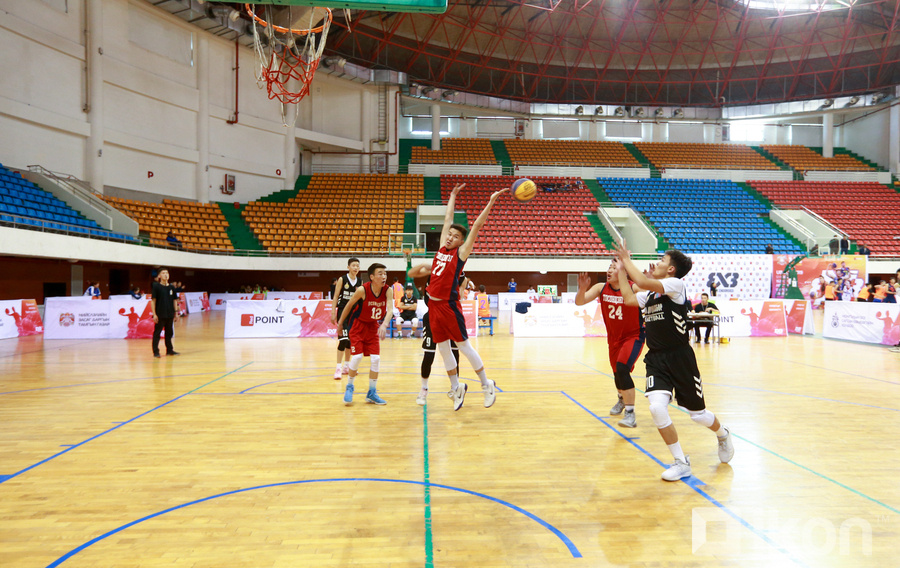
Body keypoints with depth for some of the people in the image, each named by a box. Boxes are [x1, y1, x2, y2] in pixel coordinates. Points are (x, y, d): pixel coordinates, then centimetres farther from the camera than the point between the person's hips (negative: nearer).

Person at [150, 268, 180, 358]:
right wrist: (154, 314, -11)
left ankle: (169, 350, 23)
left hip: (170, 315, 5)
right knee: (157, 333, 0)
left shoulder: (171, 287, 7)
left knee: (169, 333, 13)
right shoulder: (156, 286, -6)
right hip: (160, 315, -5)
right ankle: (156, 352, 5)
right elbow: (153, 301, -7)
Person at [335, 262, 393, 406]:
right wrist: (340, 322, 1)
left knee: (376, 359, -4)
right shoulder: (362, 290, -24)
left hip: (373, 326, 3)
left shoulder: (388, 290, -18)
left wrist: (384, 325, -47)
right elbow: (349, 305, -9)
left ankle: (371, 393, 10)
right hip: (358, 324, -3)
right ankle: (349, 388, 11)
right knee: (357, 357, -13)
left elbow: (389, 309, -29)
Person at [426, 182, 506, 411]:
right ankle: (456, 387, 25)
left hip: (449, 305, -6)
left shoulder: (461, 252, -4)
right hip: (433, 304, 6)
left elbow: (477, 226, -8)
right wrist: (453, 196, 28)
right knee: (442, 348, 10)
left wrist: (491, 202, -11)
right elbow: (447, 219, 21)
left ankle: (487, 384, 14)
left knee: (464, 346, 1)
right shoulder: (442, 248, 11)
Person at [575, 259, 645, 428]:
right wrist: (582, 289, -36)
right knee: (616, 372, 19)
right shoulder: (601, 288, -9)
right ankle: (622, 399, 52)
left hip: (633, 336, -5)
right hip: (613, 338, 5)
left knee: (622, 368, -25)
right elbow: (579, 302, -15)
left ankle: (630, 414, -15)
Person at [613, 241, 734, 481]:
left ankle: (723, 435, 46)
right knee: (657, 408, -17)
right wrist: (621, 267, 10)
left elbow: (643, 282, -24)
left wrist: (627, 259, -12)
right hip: (656, 359, 5)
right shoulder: (650, 295, 12)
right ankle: (681, 462, 1)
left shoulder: (676, 285, -11)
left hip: (680, 358, -5)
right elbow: (628, 297, 3)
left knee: (698, 414, 9)